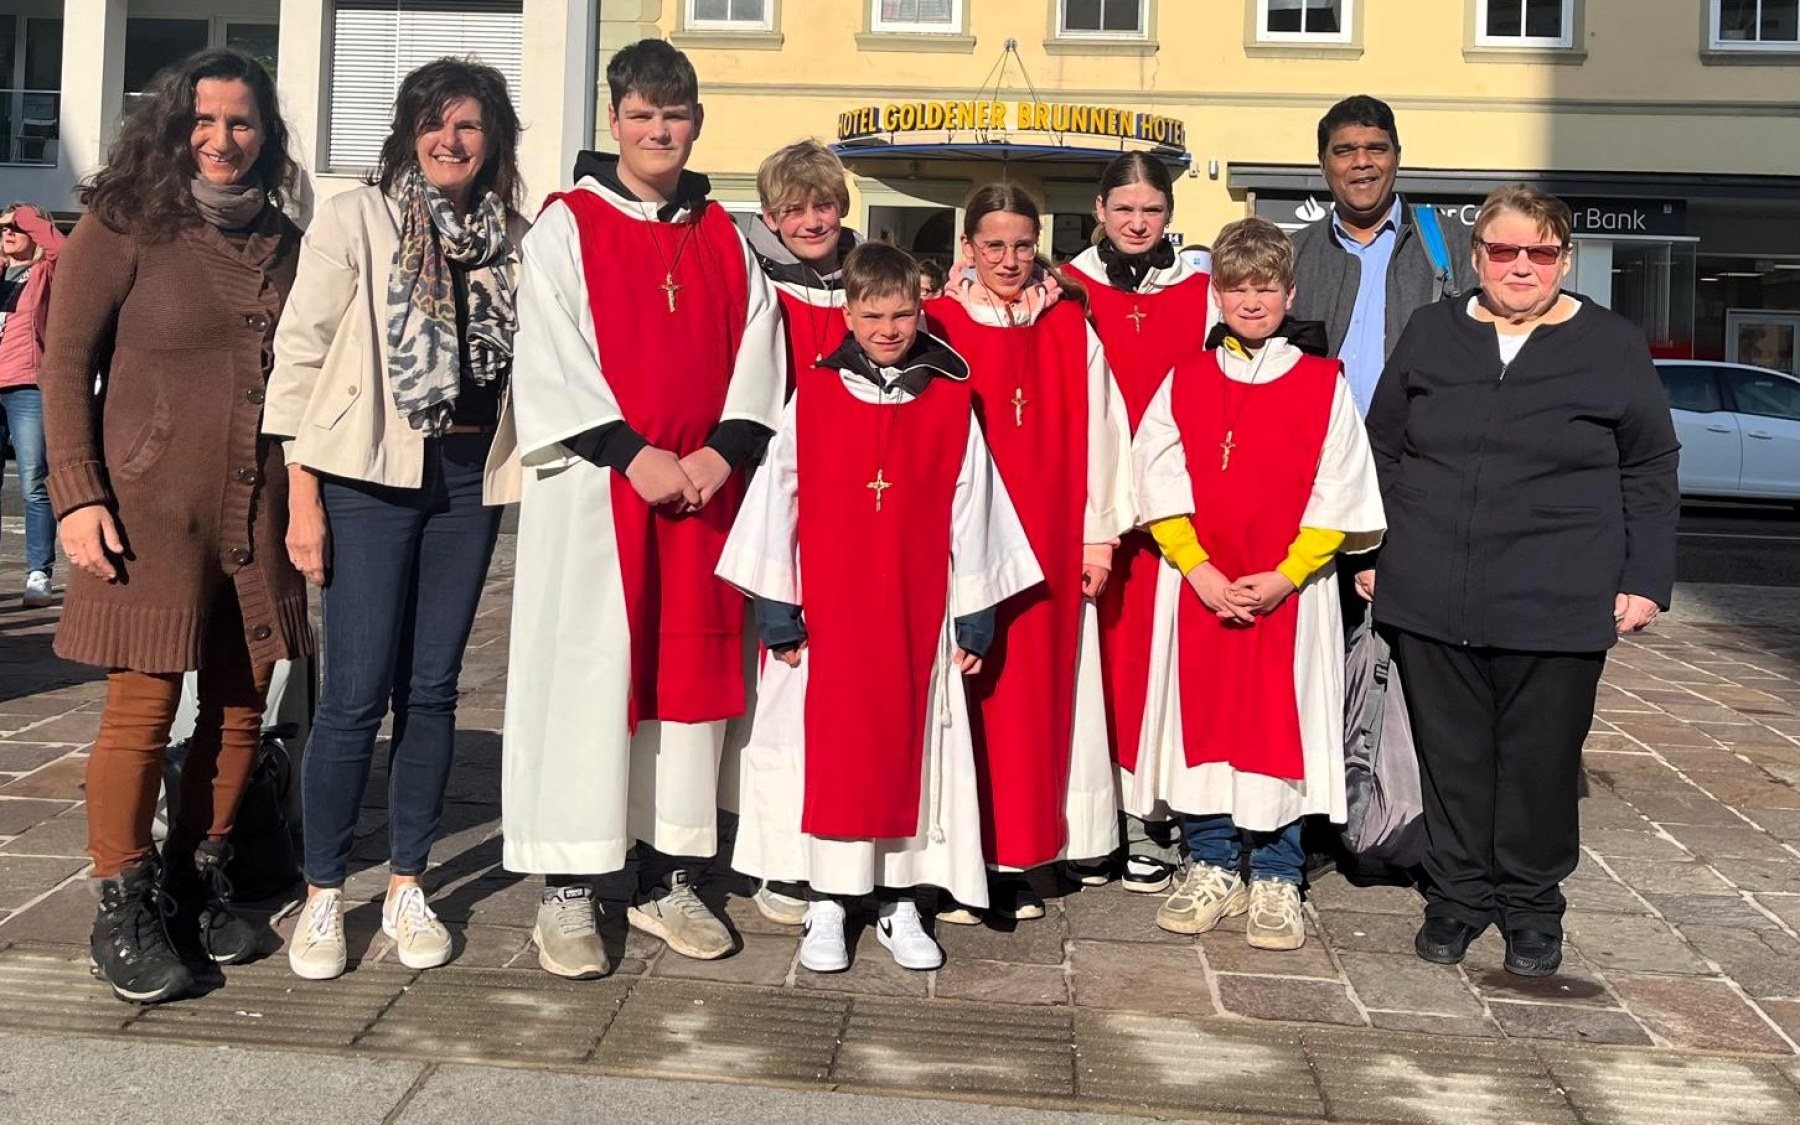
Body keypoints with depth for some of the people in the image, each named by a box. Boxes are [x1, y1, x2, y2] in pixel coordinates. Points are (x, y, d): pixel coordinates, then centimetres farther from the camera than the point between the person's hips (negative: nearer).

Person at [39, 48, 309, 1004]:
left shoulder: (284, 243, 11)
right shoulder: (123, 228, -2)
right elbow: (65, 365, -3)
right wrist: (78, 496, -11)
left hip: (260, 513, 5)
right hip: (149, 510, -4)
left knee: (241, 708, 8)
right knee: (141, 709, -3)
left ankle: (198, 882, 25)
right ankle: (123, 914, 10)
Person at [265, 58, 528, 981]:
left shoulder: (514, 240, 9)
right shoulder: (356, 220, -1)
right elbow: (301, 352, -4)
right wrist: (302, 497, -9)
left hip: (469, 483, 3)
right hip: (369, 479, -3)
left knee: (432, 689, 8)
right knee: (356, 693, -5)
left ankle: (406, 888, 20)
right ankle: (323, 895, 11)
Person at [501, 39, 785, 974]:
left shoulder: (724, 239, 13)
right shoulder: (567, 226, 2)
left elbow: (758, 354, 7)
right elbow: (551, 360, -6)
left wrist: (722, 452, -9)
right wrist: (633, 453, -15)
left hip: (702, 487, 4)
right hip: (594, 489, -4)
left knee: (689, 674, 6)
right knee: (586, 674, -3)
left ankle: (668, 880, 16)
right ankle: (567, 893, 5)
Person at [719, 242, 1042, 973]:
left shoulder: (951, 404, 3)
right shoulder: (813, 398, 0)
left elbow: (970, 516, 5)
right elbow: (777, 505, 2)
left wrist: (974, 619, 4)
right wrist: (777, 613, 0)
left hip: (918, 617, 1)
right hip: (827, 616, -1)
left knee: (908, 750, 7)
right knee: (828, 754, 3)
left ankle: (899, 906, 19)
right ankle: (825, 910, 15)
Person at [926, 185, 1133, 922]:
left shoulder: (1069, 328, 9)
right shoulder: (939, 326, 1)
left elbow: (1095, 431, 7)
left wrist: (1098, 534, 3)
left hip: (1049, 545, 3)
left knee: (1035, 691, 5)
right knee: (966, 692, -2)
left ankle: (1019, 861, 14)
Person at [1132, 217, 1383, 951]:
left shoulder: (1323, 384, 1)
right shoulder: (1185, 381, 6)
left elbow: (1337, 497, -2)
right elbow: (1160, 484, 1)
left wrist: (1284, 576, -12)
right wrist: (1199, 569, -10)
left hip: (1291, 592, -1)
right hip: (1199, 587, 2)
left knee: (1282, 729, 1)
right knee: (1203, 720, 5)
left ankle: (1276, 880, 14)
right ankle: (1212, 869, 19)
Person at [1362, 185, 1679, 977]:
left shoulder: (1613, 347, 4)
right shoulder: (1430, 335, 9)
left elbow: (1650, 474, 5)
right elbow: (1382, 451, 12)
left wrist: (1645, 581, -1)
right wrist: (1369, 553, 8)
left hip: (1559, 606, -1)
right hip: (1432, 597, 2)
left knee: (1540, 758, 6)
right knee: (1451, 752, 8)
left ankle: (1531, 907, 22)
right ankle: (1457, 896, 22)